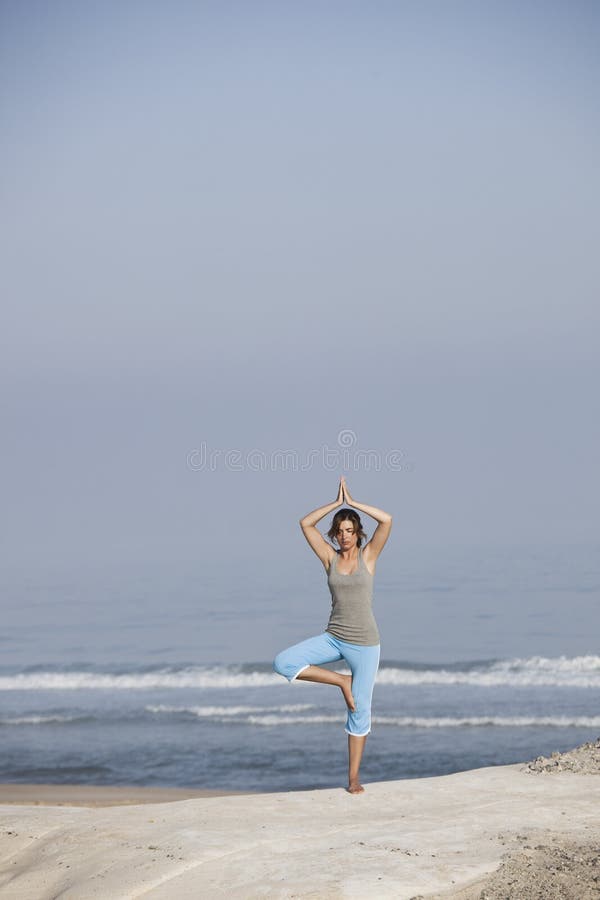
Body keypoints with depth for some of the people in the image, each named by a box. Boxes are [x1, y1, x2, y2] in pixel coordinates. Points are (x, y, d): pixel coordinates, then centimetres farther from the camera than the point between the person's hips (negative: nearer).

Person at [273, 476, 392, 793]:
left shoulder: (368, 555, -2)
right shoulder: (330, 557, 3)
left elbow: (387, 520, -15)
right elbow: (305, 524, -2)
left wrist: (353, 503, -9)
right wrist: (336, 503, -3)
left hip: (364, 642, -3)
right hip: (333, 637, 3)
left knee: (360, 710, 1)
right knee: (283, 663, -16)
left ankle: (353, 778, 12)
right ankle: (341, 681, -1)